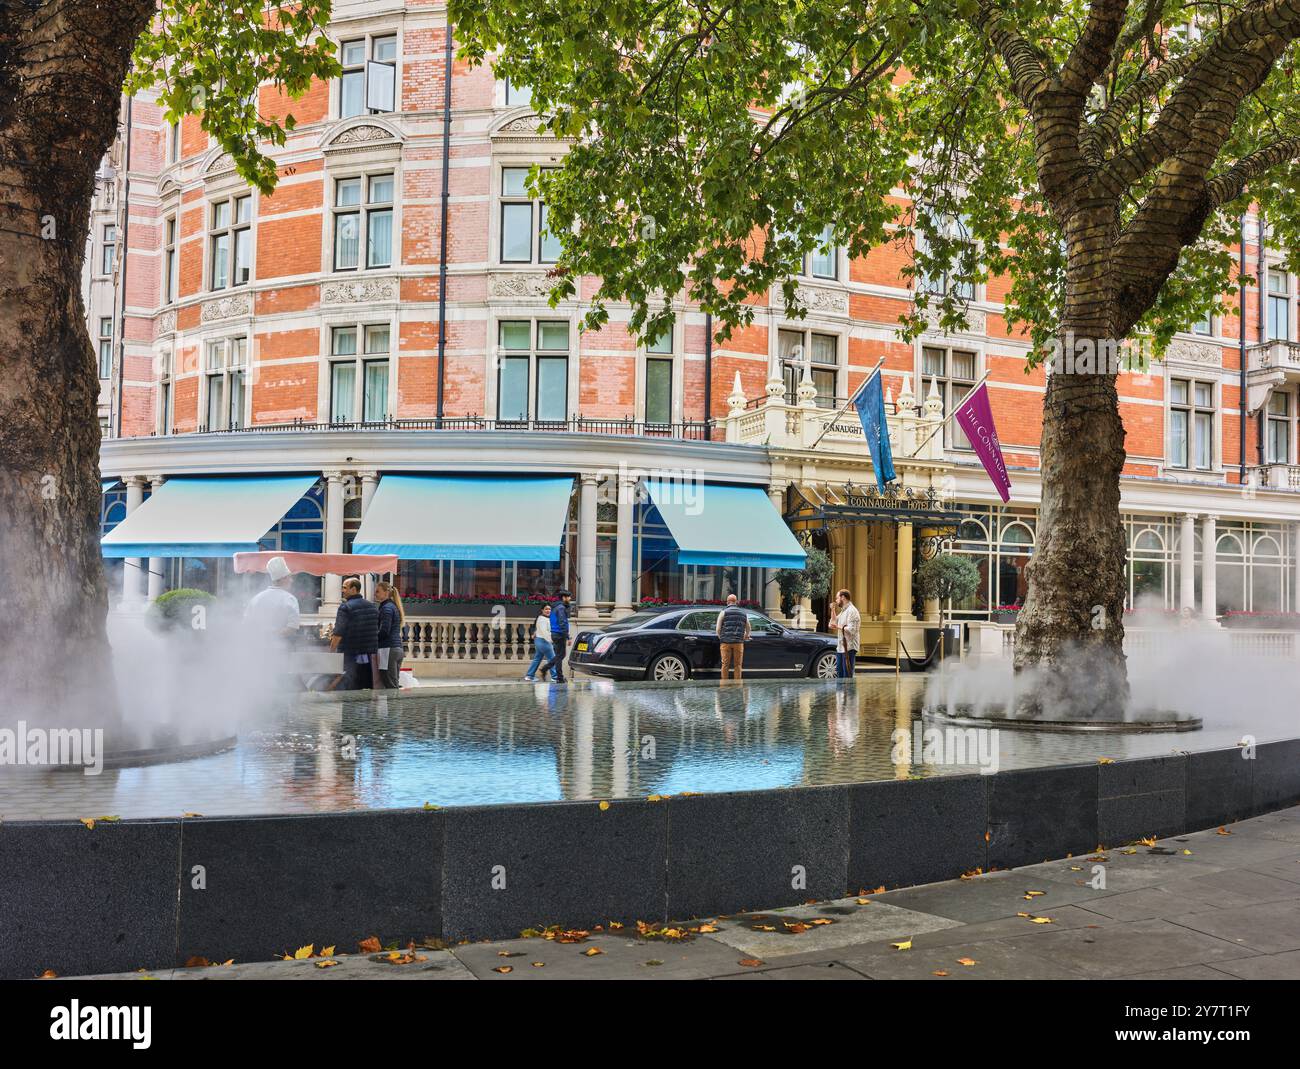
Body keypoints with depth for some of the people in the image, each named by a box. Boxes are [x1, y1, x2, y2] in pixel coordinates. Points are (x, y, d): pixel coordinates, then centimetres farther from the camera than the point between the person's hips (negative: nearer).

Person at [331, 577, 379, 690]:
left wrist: (331, 651, -4)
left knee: (350, 689, -5)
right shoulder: (372, 606, 11)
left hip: (351, 656, -6)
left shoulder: (345, 607, -10)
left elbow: (338, 634, -13)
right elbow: (377, 630, 17)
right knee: (369, 689, 9)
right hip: (371, 654, 6)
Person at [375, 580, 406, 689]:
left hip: (388, 649, -10)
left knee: (390, 686, -9)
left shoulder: (386, 608, -10)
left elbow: (384, 631, -18)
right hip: (398, 649, 10)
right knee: (395, 685, 10)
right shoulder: (394, 606, 19)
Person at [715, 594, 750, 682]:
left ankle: (724, 682, 0)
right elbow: (748, 629, 21)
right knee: (738, 665, 6)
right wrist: (746, 636, 41)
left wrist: (721, 638, 17)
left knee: (725, 664, 2)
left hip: (726, 642, -2)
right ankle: (737, 683, 4)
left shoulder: (723, 612, 3)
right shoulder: (744, 613, 12)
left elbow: (718, 629, -1)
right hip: (738, 642, 2)